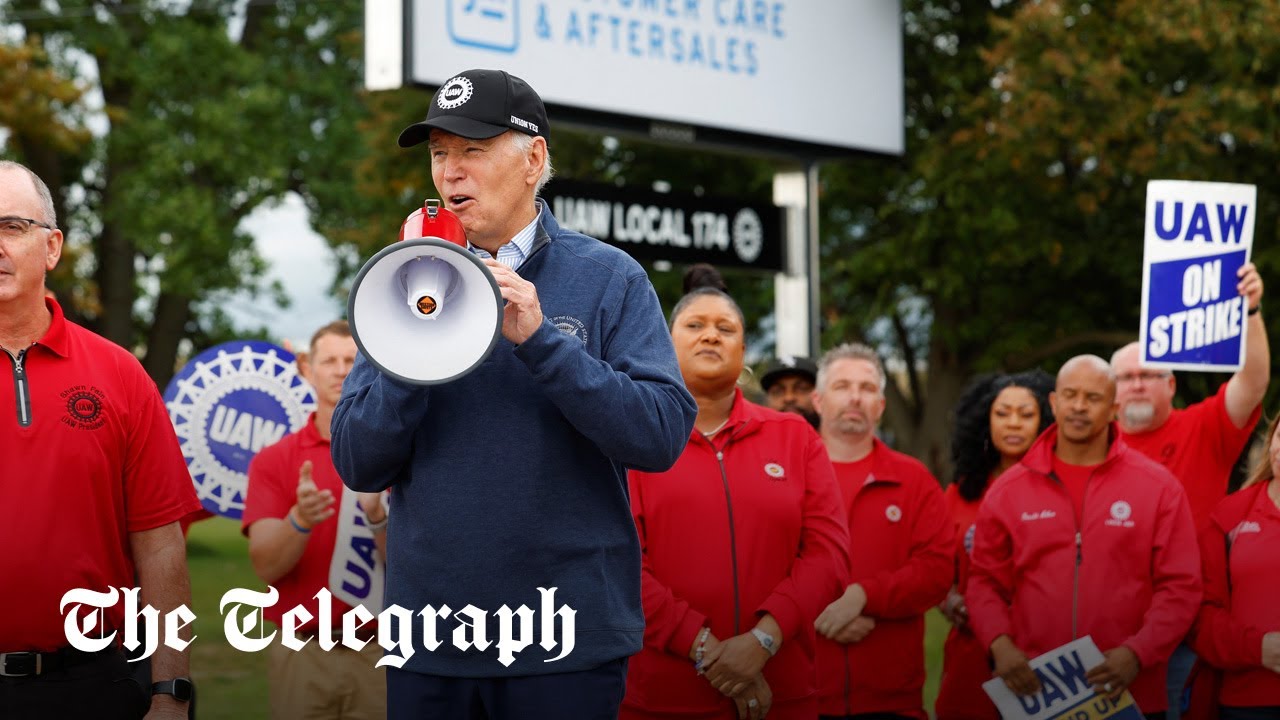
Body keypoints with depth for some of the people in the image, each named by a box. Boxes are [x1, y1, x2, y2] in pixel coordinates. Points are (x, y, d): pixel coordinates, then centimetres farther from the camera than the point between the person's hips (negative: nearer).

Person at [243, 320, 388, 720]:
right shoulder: (274, 460, 2)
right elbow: (265, 564, -7)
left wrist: (378, 516, -23)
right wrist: (299, 521, -26)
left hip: (378, 653, 0)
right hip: (300, 654, 0)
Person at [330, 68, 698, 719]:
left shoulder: (608, 279, -1)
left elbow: (663, 435, -12)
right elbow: (359, 466, 0)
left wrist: (540, 338, -18)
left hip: (567, 640, -2)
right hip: (430, 639, 3)